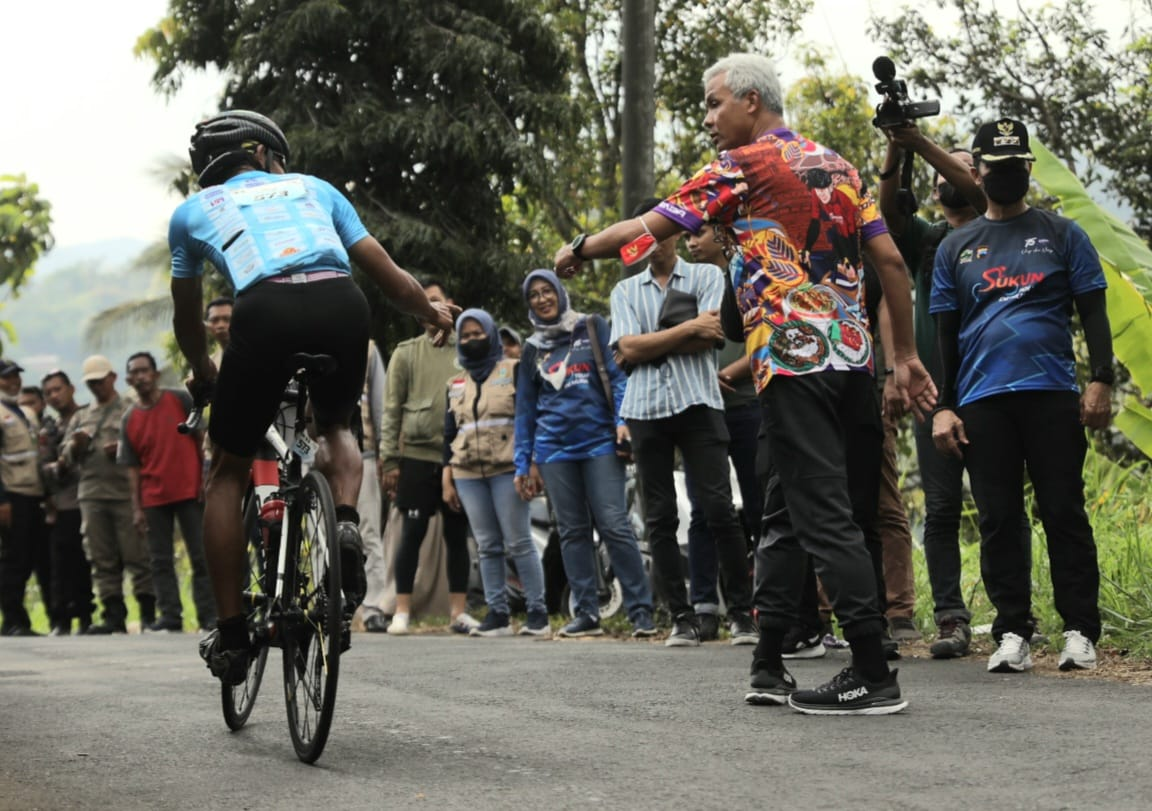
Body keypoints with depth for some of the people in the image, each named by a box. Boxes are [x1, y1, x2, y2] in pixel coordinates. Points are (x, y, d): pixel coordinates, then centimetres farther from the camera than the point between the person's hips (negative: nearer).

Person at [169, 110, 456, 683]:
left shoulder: (193, 210, 30)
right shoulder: (311, 188, 32)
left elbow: (187, 318, 40)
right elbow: (386, 273, 35)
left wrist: (203, 373, 59)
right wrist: (434, 314, 53)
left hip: (266, 310, -2)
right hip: (342, 306, 2)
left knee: (228, 475, 17)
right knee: (336, 426, 32)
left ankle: (231, 633, 14)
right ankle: (345, 522, 2)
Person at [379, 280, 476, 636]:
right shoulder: (406, 353, 6)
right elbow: (392, 409, 4)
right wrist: (390, 461, -2)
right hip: (416, 455, -1)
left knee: (457, 535, 5)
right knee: (412, 533, -3)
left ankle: (459, 611, 10)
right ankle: (402, 611, 2)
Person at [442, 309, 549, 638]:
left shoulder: (513, 370, 6)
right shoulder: (456, 384, 20)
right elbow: (449, 433, 21)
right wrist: (447, 478, 13)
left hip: (507, 469, -4)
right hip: (467, 474, 5)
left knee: (519, 542, -7)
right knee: (487, 546, 3)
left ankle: (538, 612, -4)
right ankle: (497, 614, 4)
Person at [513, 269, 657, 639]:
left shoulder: (593, 329, 8)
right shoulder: (533, 351, 17)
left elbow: (618, 374, 2)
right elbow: (525, 409, 18)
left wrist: (623, 421, -13)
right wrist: (523, 464, 13)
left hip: (600, 441, -4)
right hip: (555, 450, 4)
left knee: (614, 525, -11)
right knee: (572, 531, 3)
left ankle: (641, 610, -10)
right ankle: (586, 612, 6)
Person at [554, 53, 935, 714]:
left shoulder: (743, 165, -2)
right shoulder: (838, 165, 18)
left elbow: (644, 231, 0)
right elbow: (891, 262, 14)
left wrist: (579, 251, 18)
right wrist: (907, 355, 18)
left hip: (794, 361, -8)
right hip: (853, 360, 8)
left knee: (826, 518, -8)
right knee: (785, 512, 14)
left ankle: (875, 677, -11)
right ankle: (769, 665, 15)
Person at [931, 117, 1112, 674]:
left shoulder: (1061, 235, 11)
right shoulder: (956, 247, 17)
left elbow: (1092, 311, 7)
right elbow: (945, 333, 15)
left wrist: (1101, 380, -6)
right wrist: (943, 407, 6)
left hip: (1053, 394, -2)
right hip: (982, 400, 2)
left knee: (1064, 513, -4)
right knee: (998, 519, 1)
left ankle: (1080, 630, 0)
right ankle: (1012, 634, 5)